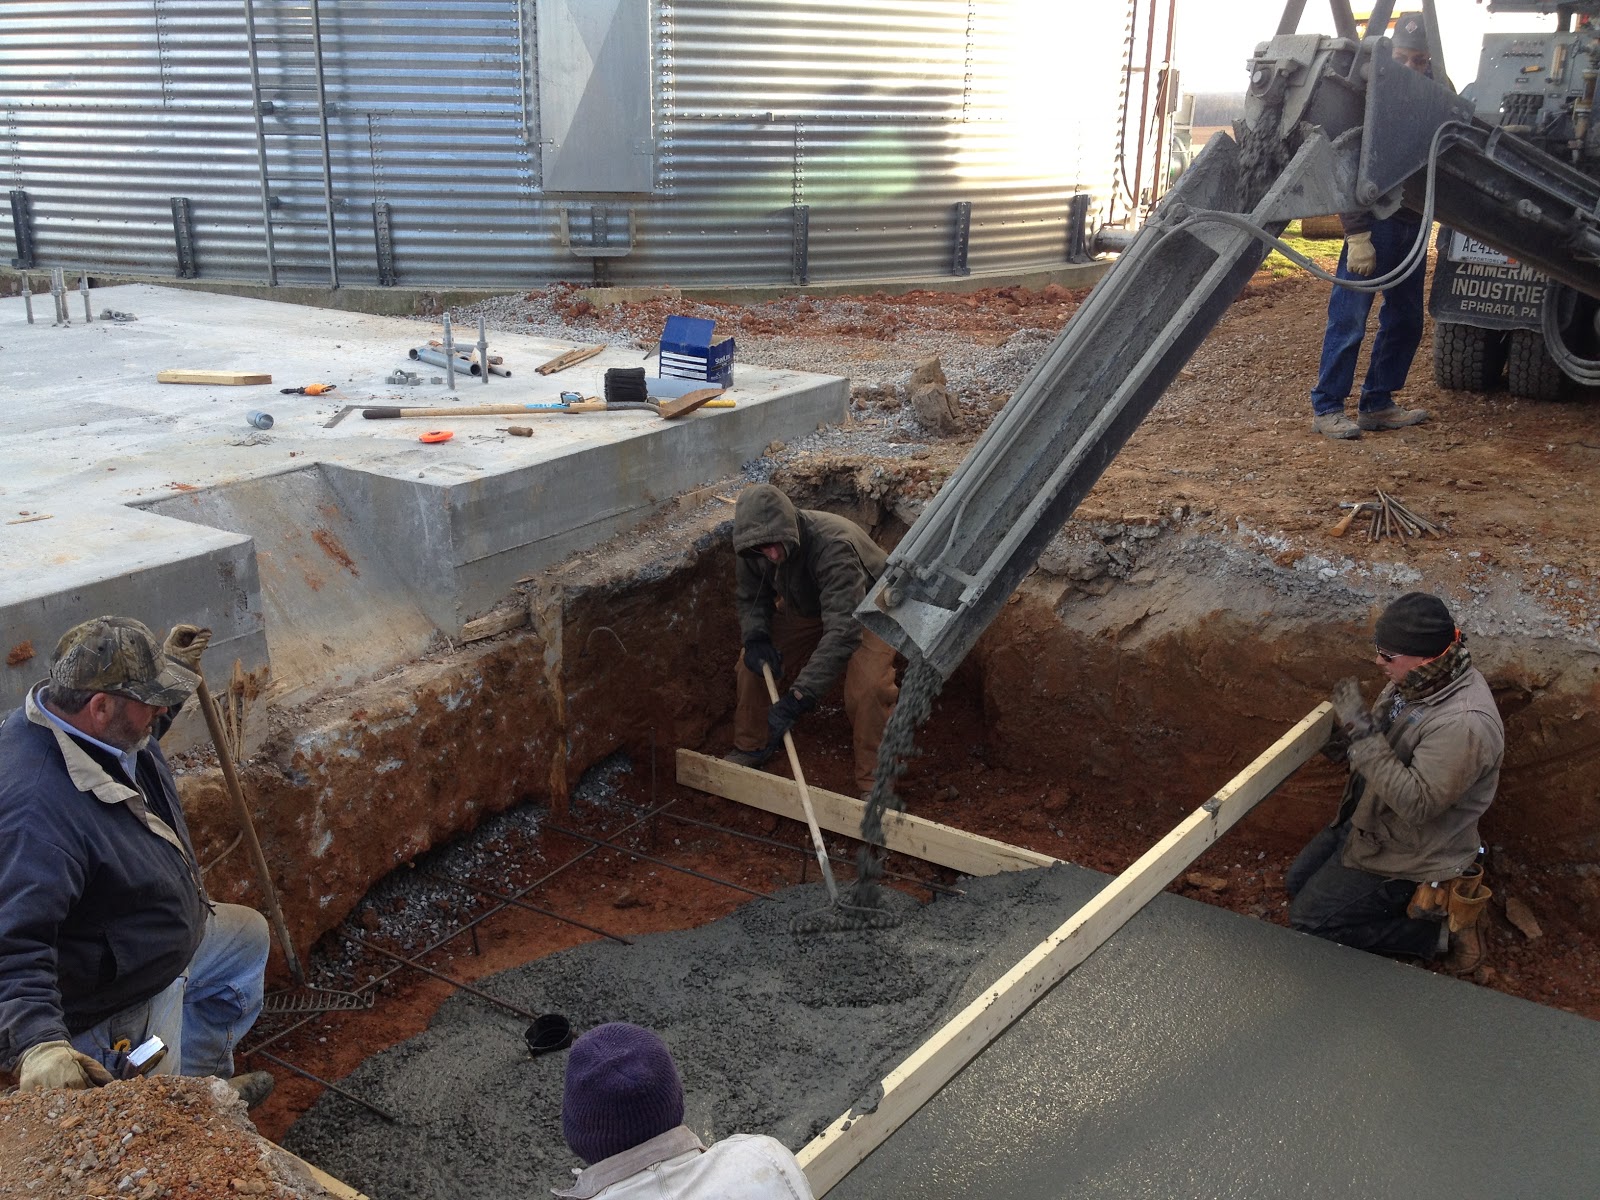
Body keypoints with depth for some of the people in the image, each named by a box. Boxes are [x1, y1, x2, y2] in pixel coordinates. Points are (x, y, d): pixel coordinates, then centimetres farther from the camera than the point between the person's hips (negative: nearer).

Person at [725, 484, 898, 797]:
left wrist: (798, 696, -52)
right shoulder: (755, 549, -23)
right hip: (806, 608, 6)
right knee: (751, 660, -6)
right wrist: (755, 636, -25)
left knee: (867, 687, -29)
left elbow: (843, 630, -49)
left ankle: (874, 784, -11)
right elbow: (749, 596, -2)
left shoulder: (834, 547, -44)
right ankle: (752, 746, 19)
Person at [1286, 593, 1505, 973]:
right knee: (1297, 883, 20)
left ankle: (1440, 927, 3)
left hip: (1408, 855, -9)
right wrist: (1357, 729, -8)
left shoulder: (1463, 724, -36)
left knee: (1308, 922, -4)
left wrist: (1364, 735, -37)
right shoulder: (1419, 679, -8)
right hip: (1368, 821, 9)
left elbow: (1416, 803, -36)